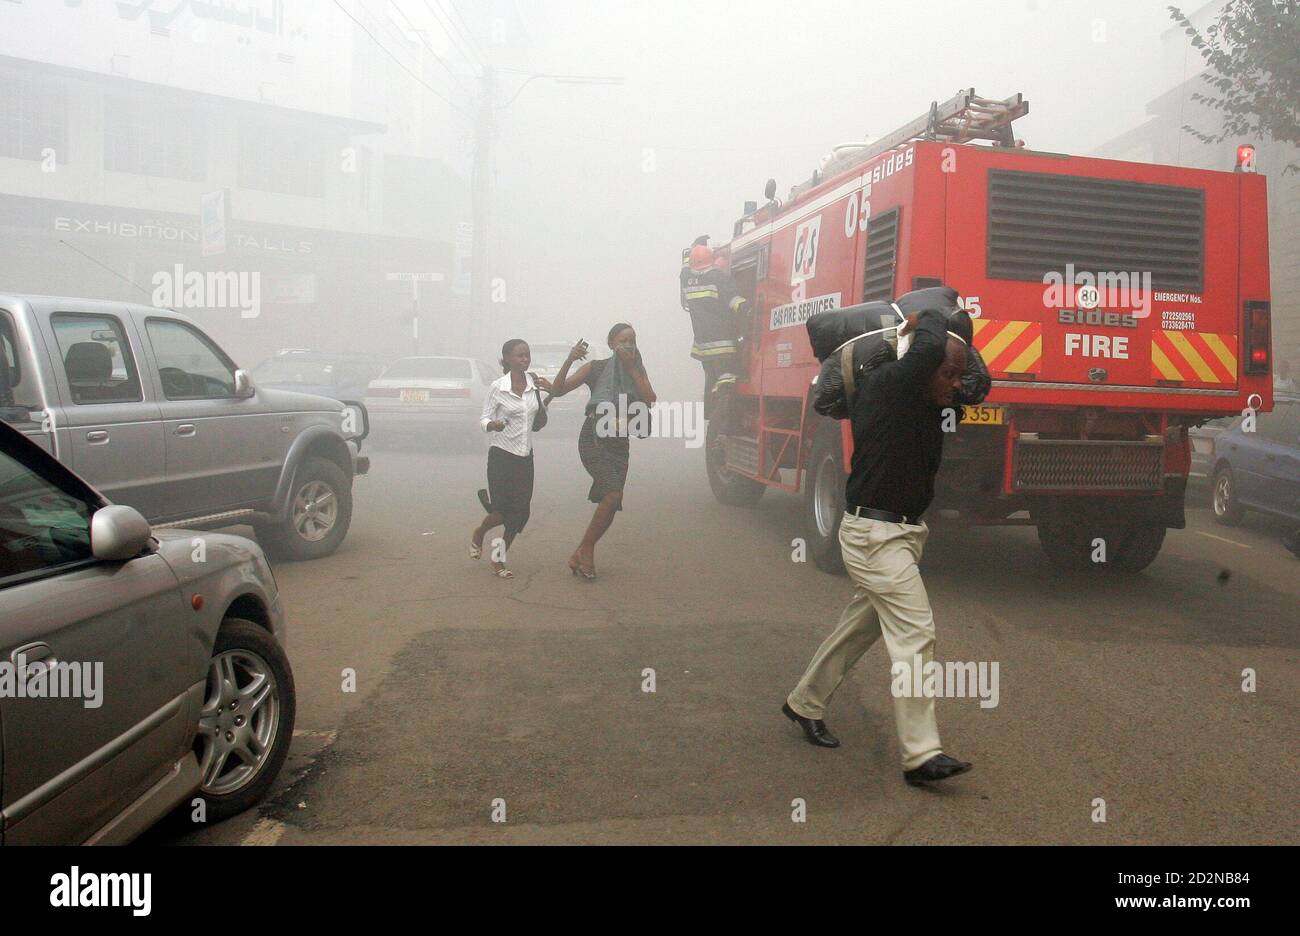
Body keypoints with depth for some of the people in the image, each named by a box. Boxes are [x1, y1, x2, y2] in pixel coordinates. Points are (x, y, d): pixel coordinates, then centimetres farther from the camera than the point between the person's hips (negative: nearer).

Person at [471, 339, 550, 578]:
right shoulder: (498, 387, -9)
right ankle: (479, 533, 27)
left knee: (521, 511, 2)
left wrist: (550, 392, -3)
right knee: (504, 510, -7)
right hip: (501, 454, -5)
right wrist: (492, 425, -28)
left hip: (525, 456, 5)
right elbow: (484, 419, -5)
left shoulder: (534, 383, 3)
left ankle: (499, 559, 18)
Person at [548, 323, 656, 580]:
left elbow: (650, 400, -4)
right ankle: (586, 549, -7)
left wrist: (631, 368, -8)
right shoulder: (596, 368, 1)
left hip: (619, 443, 5)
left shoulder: (638, 370, 13)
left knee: (610, 502, -1)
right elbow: (557, 390, -6)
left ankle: (581, 554, 13)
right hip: (594, 439, -5)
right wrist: (569, 361, -21)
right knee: (613, 493, -22)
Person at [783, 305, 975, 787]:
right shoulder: (886, 387, -18)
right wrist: (928, 319, -13)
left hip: (906, 530, 10)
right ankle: (920, 755, -10)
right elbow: (930, 348, -34)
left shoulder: (929, 405, 8)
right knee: (915, 632, -13)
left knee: (862, 625, 19)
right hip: (874, 532, -10)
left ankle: (804, 703, 36)